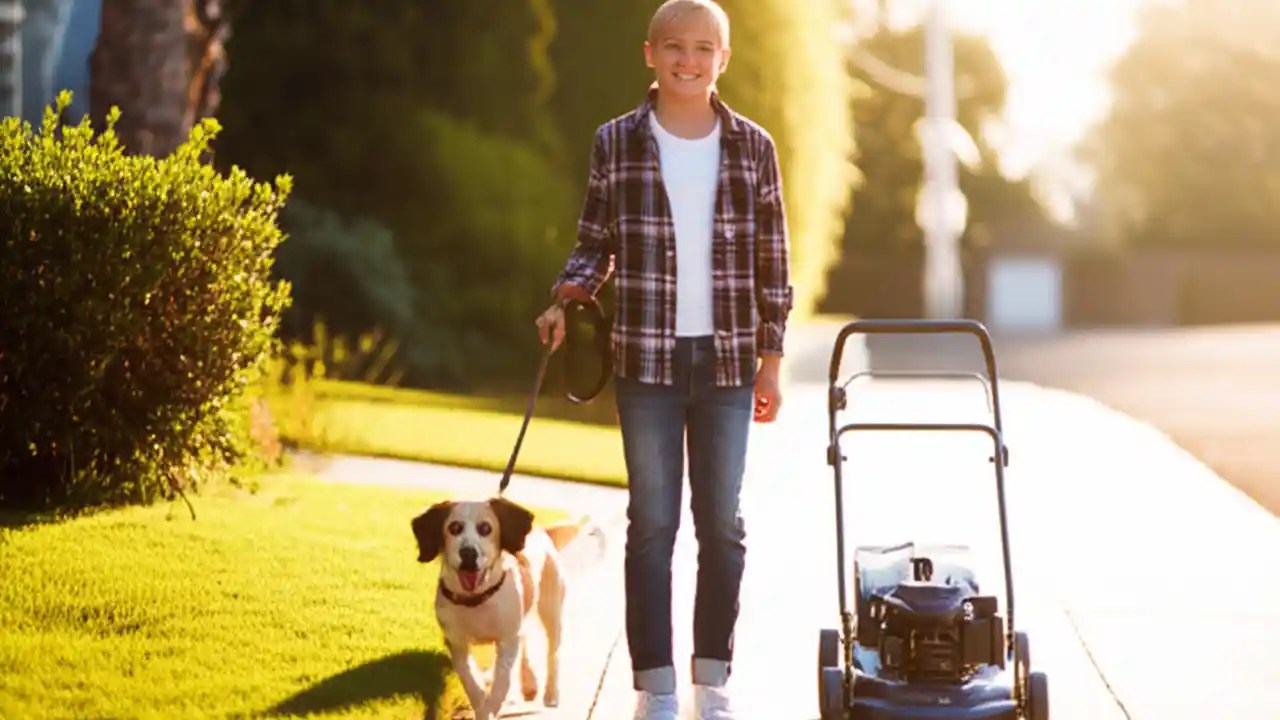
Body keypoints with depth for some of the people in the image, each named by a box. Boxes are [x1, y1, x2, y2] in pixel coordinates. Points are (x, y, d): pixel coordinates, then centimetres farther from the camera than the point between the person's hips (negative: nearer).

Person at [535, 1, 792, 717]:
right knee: (653, 522, 2)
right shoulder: (617, 142, 1)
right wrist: (566, 298, -11)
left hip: (727, 360, 1)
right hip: (646, 362, -1)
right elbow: (596, 244, 8)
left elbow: (772, 262, 5)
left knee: (722, 523, 6)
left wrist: (771, 358, 3)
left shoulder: (753, 146, 2)